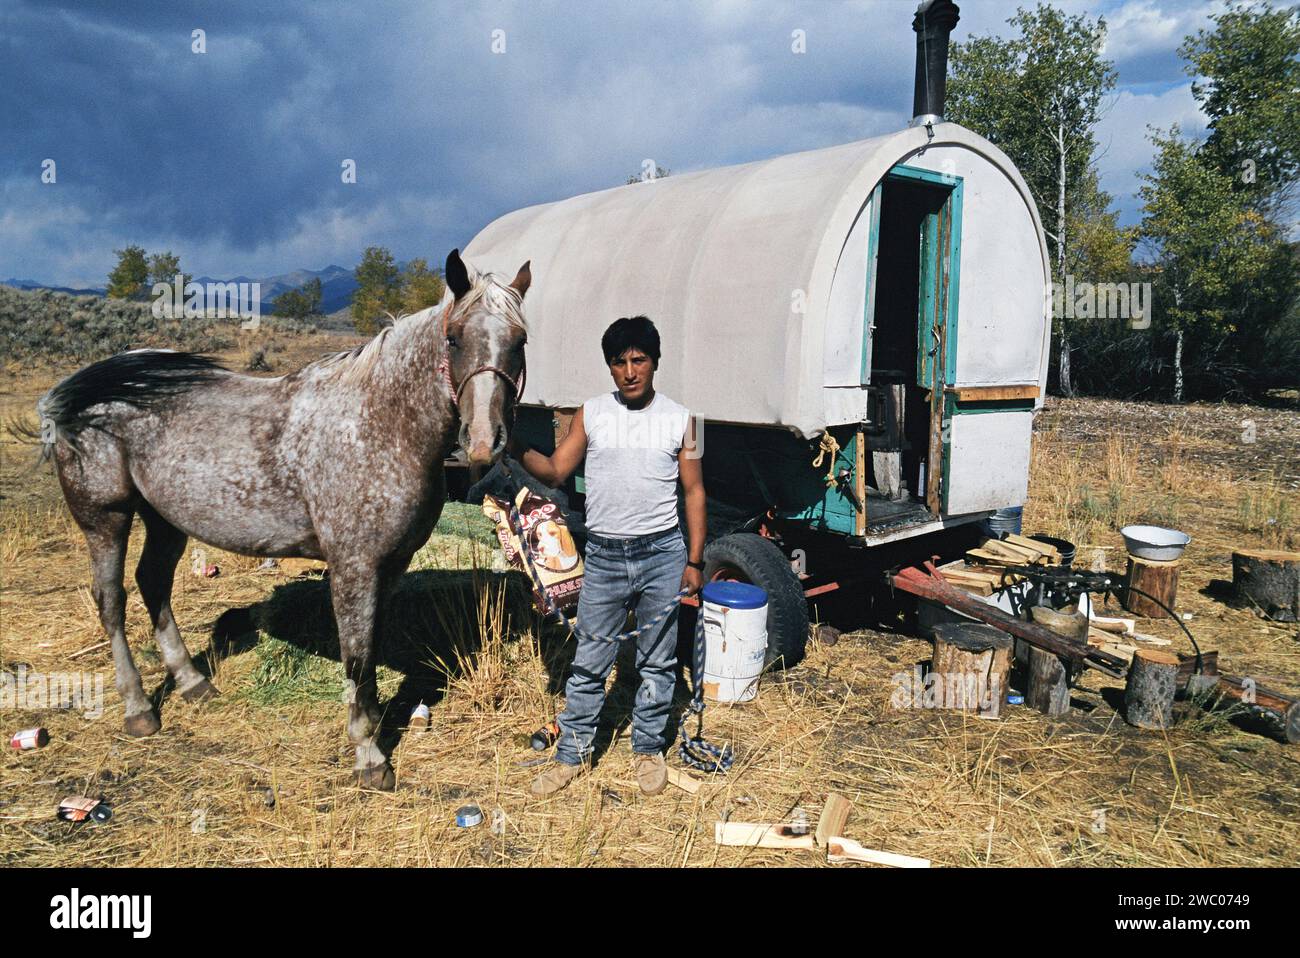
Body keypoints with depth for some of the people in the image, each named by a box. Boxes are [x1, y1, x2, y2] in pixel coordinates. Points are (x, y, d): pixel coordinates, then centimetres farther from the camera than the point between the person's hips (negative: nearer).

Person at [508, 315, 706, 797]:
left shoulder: (678, 419, 1)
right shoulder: (591, 413, 2)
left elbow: (694, 491, 4)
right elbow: (556, 471, -1)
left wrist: (695, 560, 0)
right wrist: (517, 449, -20)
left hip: (662, 556, 0)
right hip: (604, 557, 1)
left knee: (657, 662, 11)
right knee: (588, 663, 7)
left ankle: (648, 749, 28)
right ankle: (572, 754, 22)